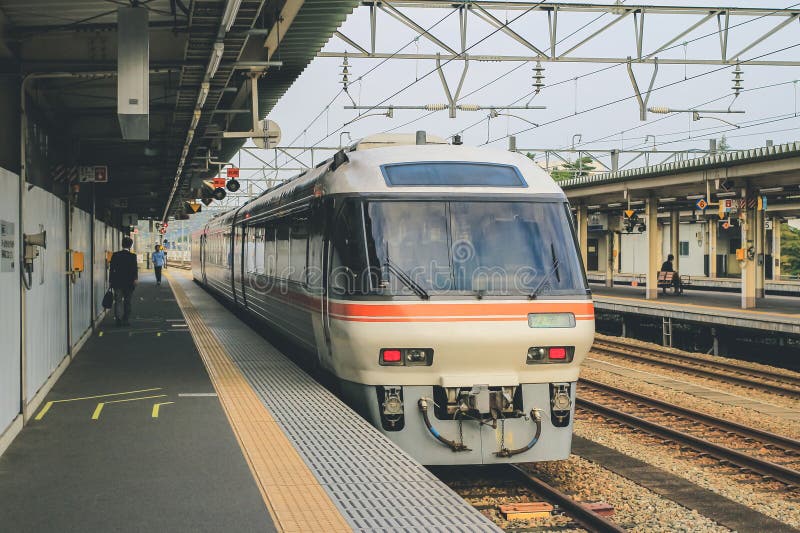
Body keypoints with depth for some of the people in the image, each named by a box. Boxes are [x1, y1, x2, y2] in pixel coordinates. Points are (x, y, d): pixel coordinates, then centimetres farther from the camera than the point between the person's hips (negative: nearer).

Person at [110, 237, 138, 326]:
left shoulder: (115, 255, 0)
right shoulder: (132, 256, -7)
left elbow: (111, 269, 2)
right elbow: (135, 269, -12)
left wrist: (111, 281, 7)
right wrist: (135, 279, -9)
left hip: (117, 282, 1)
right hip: (129, 282, -1)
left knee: (118, 301, 4)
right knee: (127, 302, 10)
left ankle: (118, 317, -13)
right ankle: (125, 320, 14)